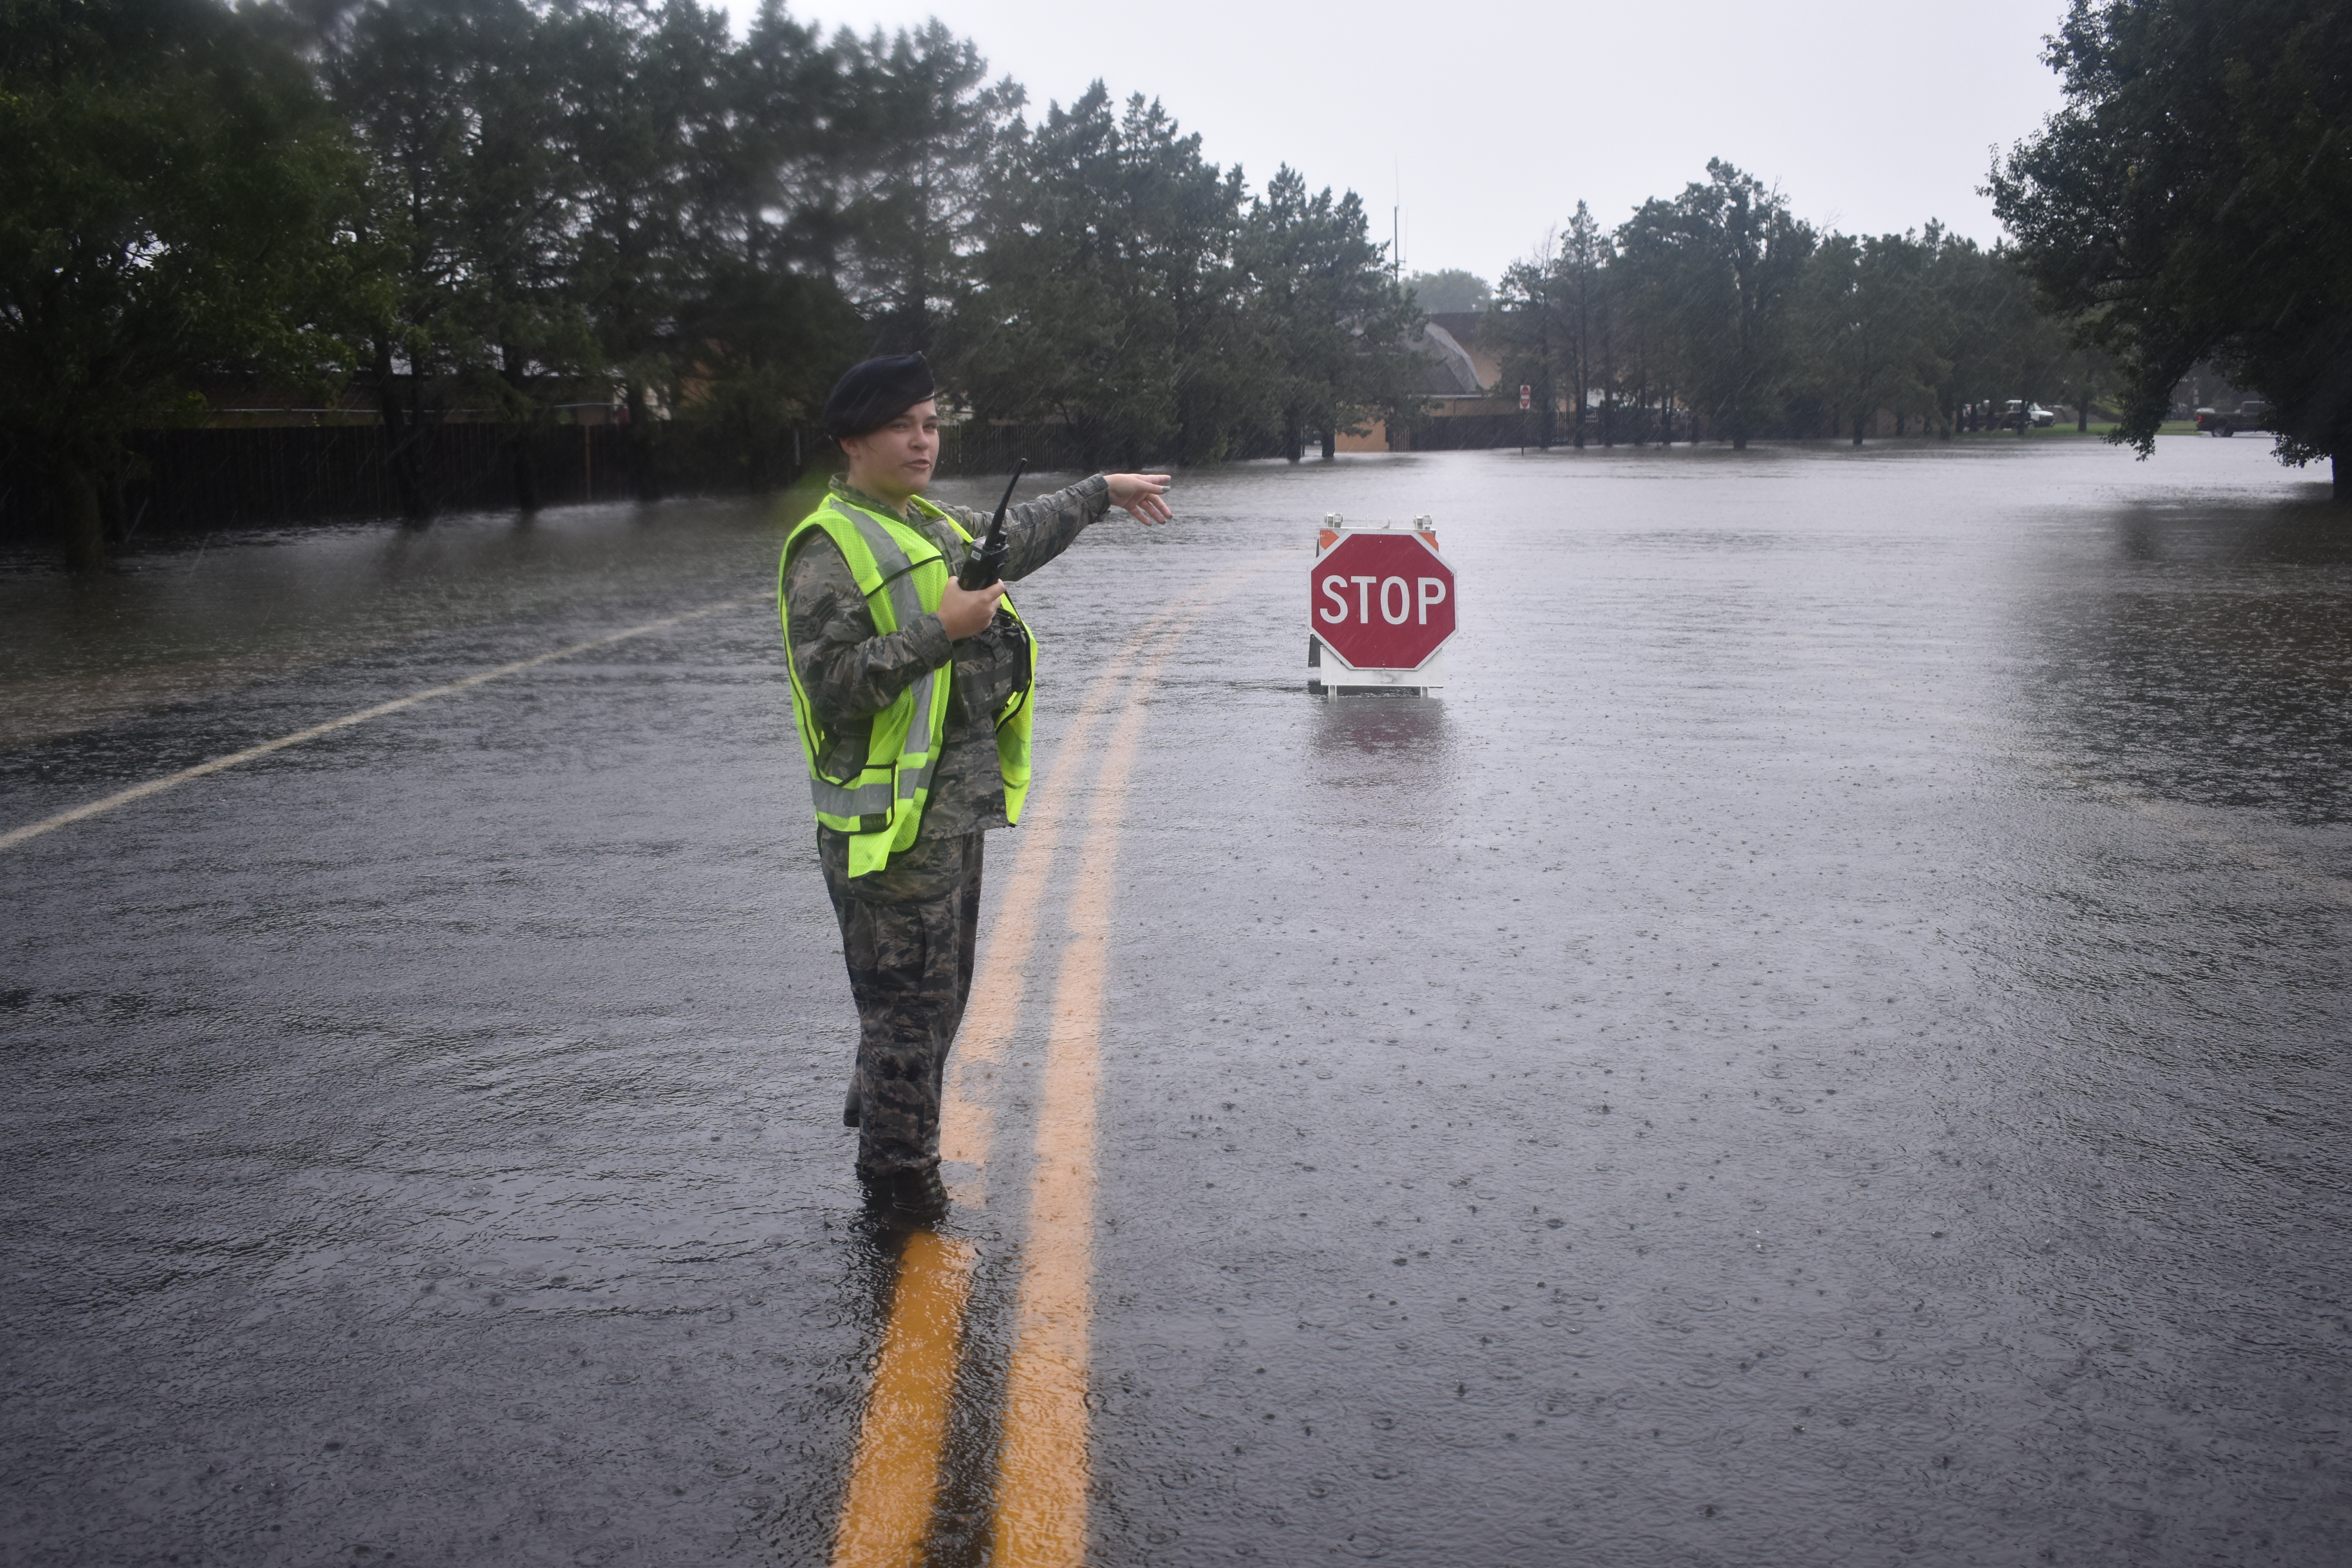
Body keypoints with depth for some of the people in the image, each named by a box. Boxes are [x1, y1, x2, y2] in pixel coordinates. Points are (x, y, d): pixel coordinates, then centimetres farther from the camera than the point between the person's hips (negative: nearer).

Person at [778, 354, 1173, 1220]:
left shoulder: (936, 527, 15)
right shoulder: (829, 549, -14)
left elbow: (1020, 537, 35)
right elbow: (831, 683, -23)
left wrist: (1101, 492, 39)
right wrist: (939, 632, -26)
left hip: (955, 809, 9)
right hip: (891, 817, -9)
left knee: (939, 990, 20)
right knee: (911, 996, -1)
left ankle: (878, 1112, 39)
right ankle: (899, 1172, 12)